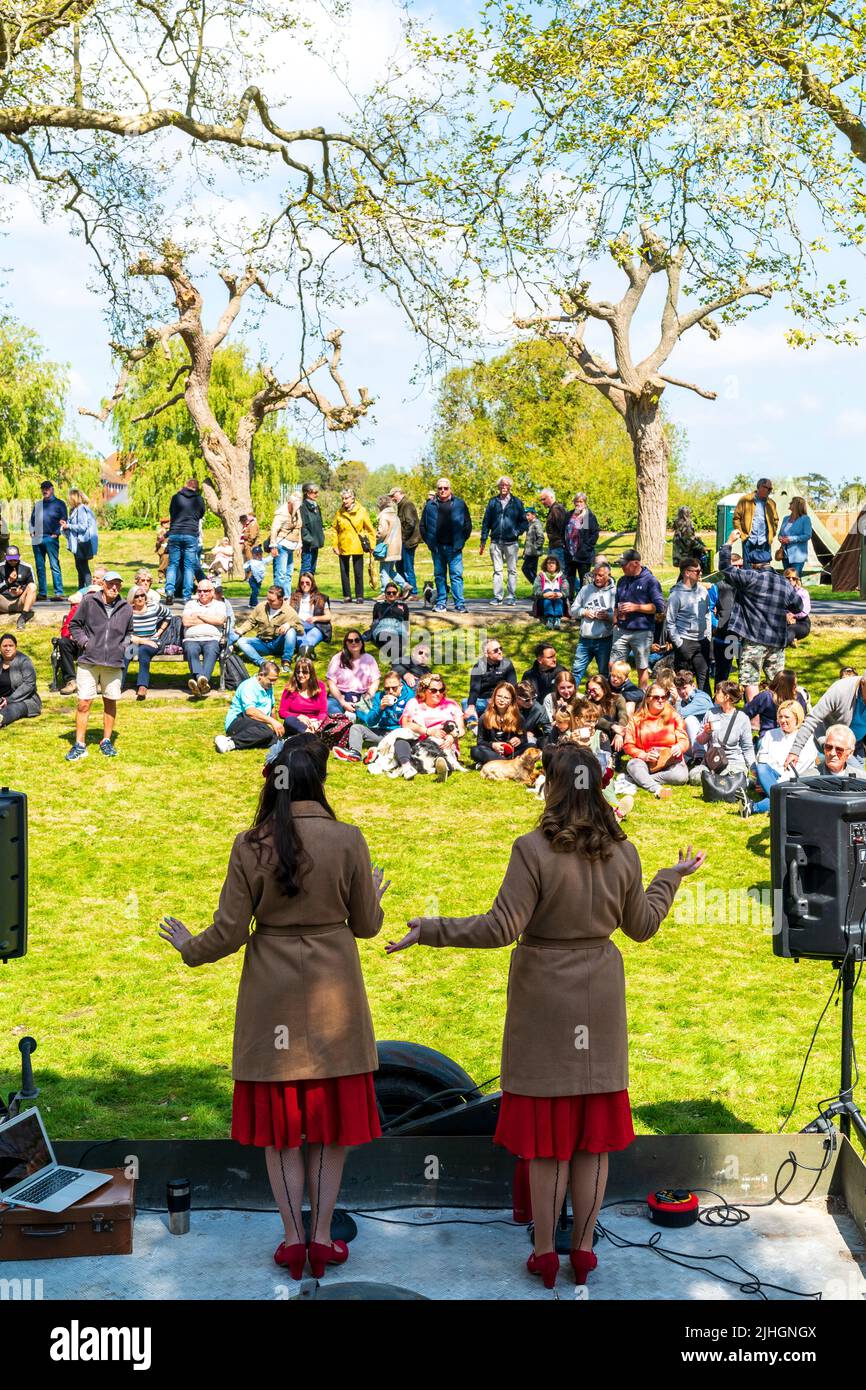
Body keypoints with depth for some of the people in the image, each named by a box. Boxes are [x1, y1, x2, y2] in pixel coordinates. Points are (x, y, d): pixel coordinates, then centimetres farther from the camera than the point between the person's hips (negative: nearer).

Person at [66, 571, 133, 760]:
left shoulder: (125, 608, 6)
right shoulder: (88, 602, -3)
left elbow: (128, 632, 23)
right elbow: (74, 625, 6)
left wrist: (123, 646, 7)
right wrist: (84, 642, -5)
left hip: (114, 664, 3)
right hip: (88, 661, -3)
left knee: (110, 702, 9)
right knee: (84, 703, -4)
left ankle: (106, 742, 24)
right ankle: (79, 745, 4)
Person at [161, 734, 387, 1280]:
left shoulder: (251, 845, -9)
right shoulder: (348, 840, -9)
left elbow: (229, 932, -6)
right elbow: (365, 924, -1)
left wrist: (189, 948, 14)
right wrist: (375, 901, 22)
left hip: (272, 996, 0)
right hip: (333, 994, 0)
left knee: (280, 1119, 11)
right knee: (331, 1116, 11)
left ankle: (294, 1238, 15)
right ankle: (323, 1238, 15)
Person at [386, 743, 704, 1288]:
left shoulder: (535, 849, -17)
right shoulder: (623, 853, -2)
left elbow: (501, 927, -20)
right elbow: (641, 925, 9)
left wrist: (429, 930, -13)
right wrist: (673, 877, 25)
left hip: (545, 1000, -4)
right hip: (600, 1001, 4)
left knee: (547, 1128, 6)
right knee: (594, 1130, 11)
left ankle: (545, 1253, 14)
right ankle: (584, 1251, 19)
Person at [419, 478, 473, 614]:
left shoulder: (459, 504, 5)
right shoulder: (430, 506, 8)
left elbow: (467, 524, 7)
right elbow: (423, 525, 15)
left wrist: (461, 540, 1)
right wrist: (429, 542, 7)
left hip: (454, 547, -2)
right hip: (437, 548, 2)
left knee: (456, 575, -5)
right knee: (439, 576, 7)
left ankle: (459, 604, -4)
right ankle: (440, 603, 12)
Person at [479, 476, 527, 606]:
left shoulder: (517, 502, 5)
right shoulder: (493, 502, 9)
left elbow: (524, 521, 10)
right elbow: (486, 522, 9)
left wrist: (518, 532, -7)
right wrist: (483, 541, 4)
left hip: (511, 542, -1)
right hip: (495, 541, 1)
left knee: (512, 570, 1)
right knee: (497, 570, 4)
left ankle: (511, 597, 4)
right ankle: (498, 596, 7)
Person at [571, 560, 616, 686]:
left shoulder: (614, 592, -6)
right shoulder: (585, 589, 7)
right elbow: (573, 610, 10)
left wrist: (608, 616, -24)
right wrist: (584, 612, -8)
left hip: (605, 641, -3)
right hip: (585, 639, 3)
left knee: (604, 673, 9)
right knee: (577, 669, 8)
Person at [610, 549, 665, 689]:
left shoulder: (650, 581, -7)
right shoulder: (622, 581, 13)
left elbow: (659, 607, -12)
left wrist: (636, 607, -15)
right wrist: (615, 622, 12)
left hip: (642, 632, -6)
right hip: (621, 630, 6)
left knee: (642, 668, 5)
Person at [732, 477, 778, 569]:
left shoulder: (771, 503, 12)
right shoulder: (745, 500, 0)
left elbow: (775, 520, 21)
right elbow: (736, 517, 2)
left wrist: (772, 535, 9)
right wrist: (742, 534, -4)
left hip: (765, 542, 3)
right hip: (749, 541, -3)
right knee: (747, 569, 0)